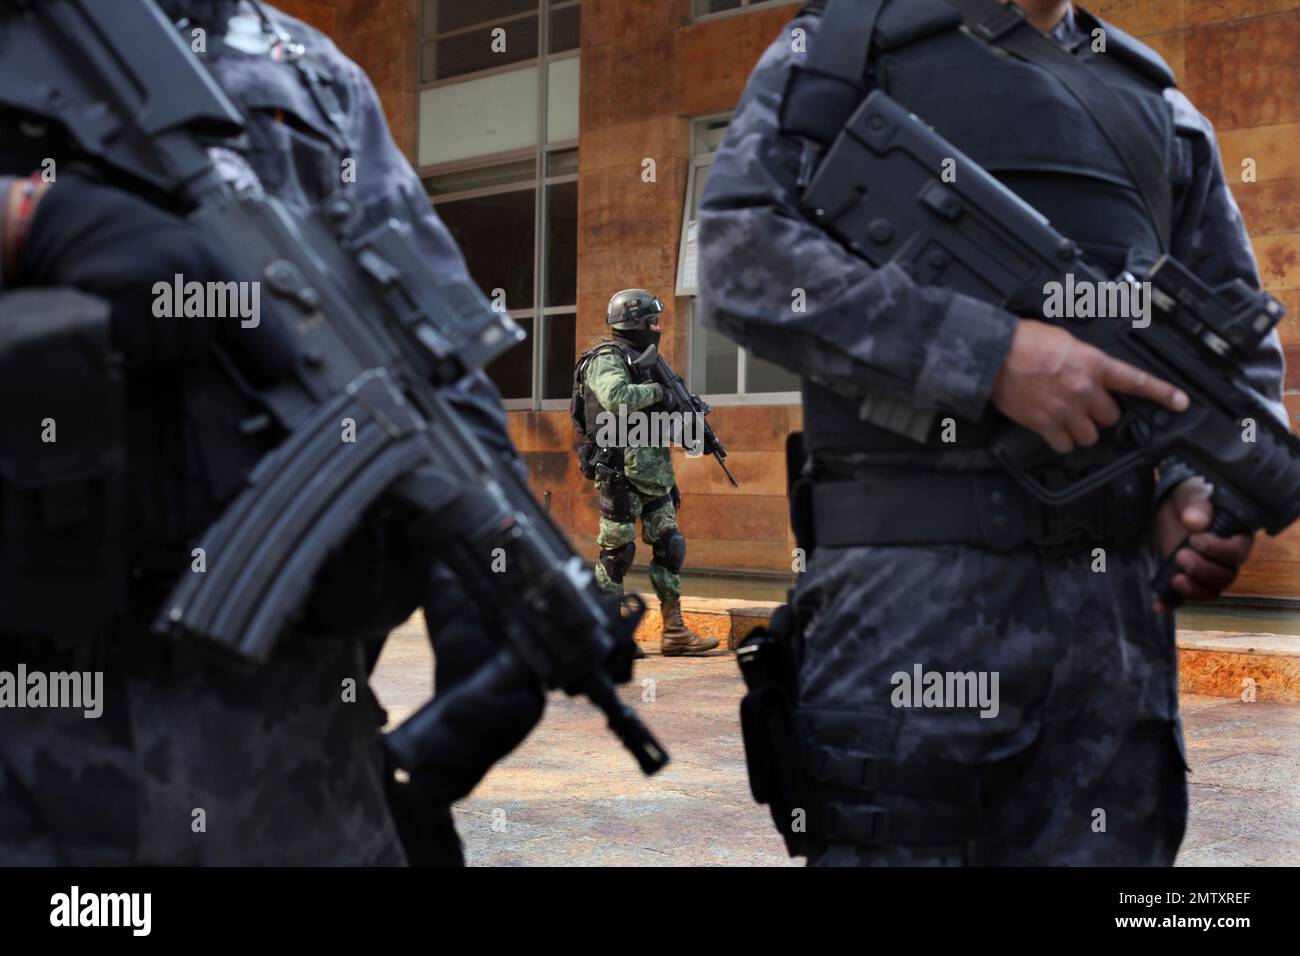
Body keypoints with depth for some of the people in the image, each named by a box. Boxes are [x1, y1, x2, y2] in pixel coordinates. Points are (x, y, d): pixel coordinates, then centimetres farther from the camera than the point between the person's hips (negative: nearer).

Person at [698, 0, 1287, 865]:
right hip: (910, 594, -4)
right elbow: (740, 255, -8)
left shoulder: (1163, 108, 22)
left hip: (1113, 602, 5)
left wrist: (1202, 487, 0)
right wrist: (990, 354, -16)